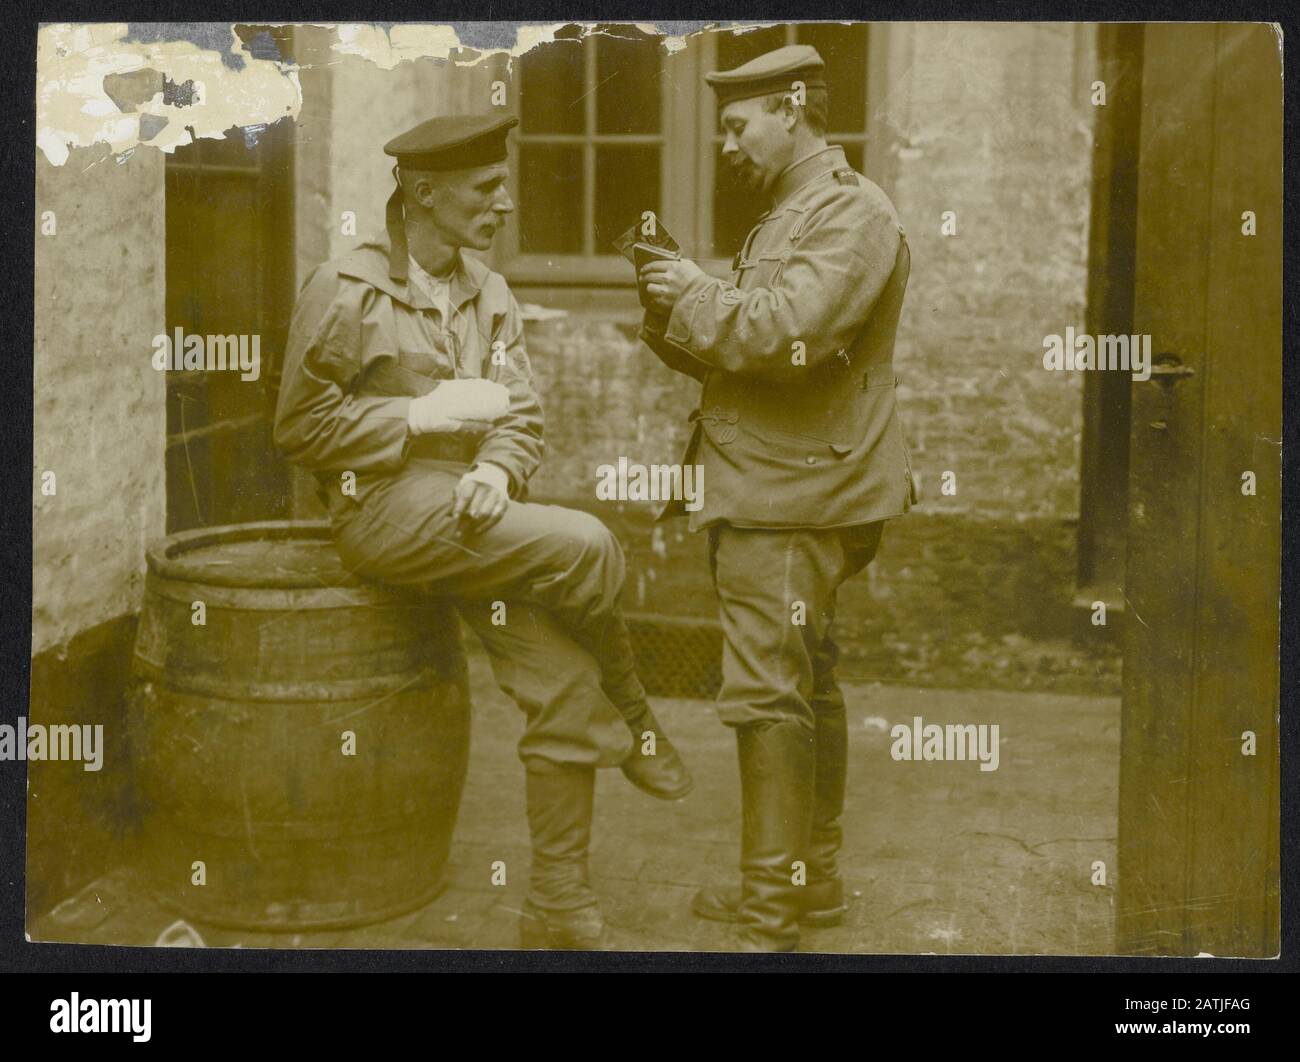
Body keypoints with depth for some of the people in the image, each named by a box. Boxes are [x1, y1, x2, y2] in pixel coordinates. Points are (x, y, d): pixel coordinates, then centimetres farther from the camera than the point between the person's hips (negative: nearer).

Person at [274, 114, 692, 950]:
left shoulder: (490, 295, 15)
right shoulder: (347, 291, -4)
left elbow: (523, 416, 11)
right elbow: (301, 425, -5)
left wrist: (498, 469, -12)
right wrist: (424, 415, -14)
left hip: (468, 511, 6)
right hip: (385, 507, -6)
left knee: (567, 685, -7)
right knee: (586, 544, -25)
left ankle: (560, 911, 3)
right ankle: (637, 723, 0)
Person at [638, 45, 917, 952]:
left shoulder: (851, 214, -11)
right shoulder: (792, 213, 22)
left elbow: (789, 330, -25)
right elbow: (749, 354, 22)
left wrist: (696, 294, -11)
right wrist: (677, 323, 4)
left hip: (793, 499, -11)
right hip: (781, 492, 11)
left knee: (767, 691, -11)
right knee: (807, 684, 16)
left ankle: (771, 918, -7)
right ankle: (814, 878, 27)